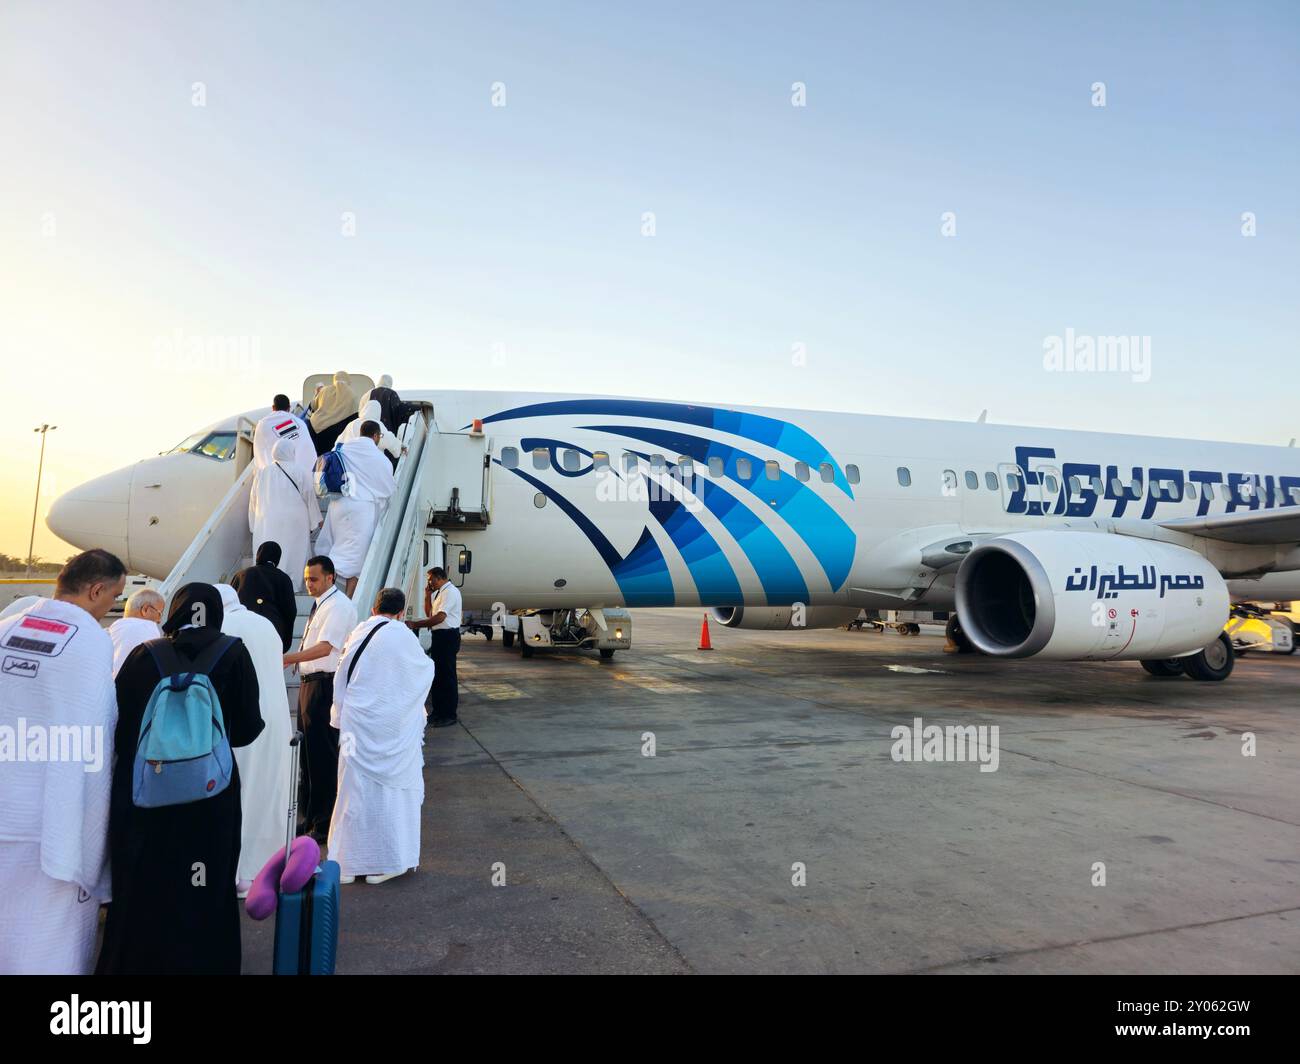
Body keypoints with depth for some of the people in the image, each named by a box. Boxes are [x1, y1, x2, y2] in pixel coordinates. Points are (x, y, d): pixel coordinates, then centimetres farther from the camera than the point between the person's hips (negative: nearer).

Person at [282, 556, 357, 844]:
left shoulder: (338, 606, -16)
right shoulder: (321, 604, 14)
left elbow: (325, 647, -26)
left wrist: (288, 659, -33)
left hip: (325, 686, -10)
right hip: (311, 683, 10)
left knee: (323, 755, -3)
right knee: (308, 752, 18)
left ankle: (325, 825, 8)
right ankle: (311, 817, 32)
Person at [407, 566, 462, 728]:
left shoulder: (450, 592, -15)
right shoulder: (439, 592, 17)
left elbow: (439, 617, -23)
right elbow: (429, 613, 21)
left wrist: (415, 624, -20)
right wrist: (428, 595, 9)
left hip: (447, 637, -10)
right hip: (439, 637, 10)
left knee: (446, 675, -4)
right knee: (436, 675, 16)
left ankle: (449, 715, 4)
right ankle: (438, 711, 27)